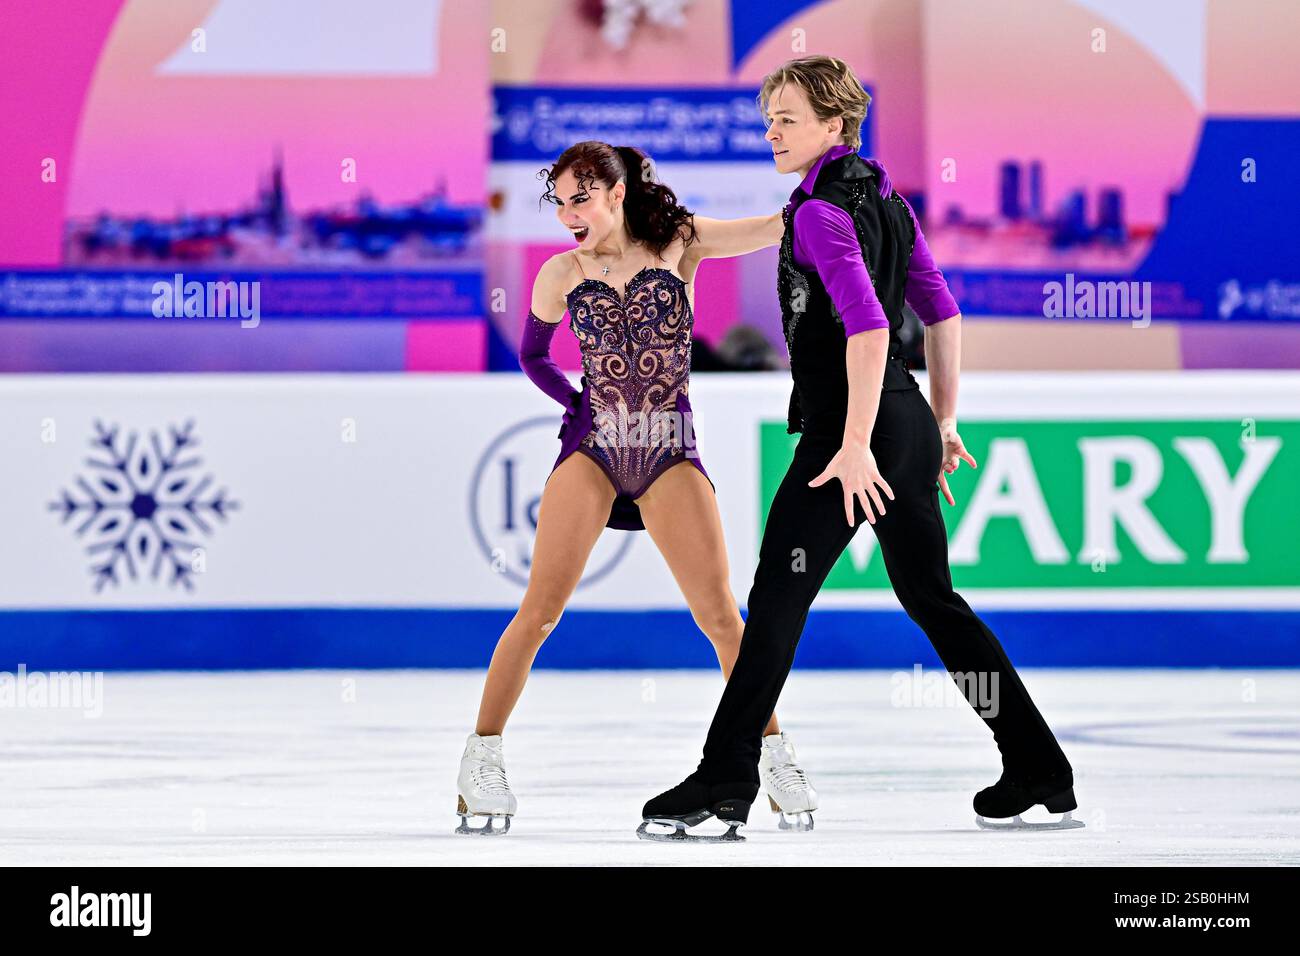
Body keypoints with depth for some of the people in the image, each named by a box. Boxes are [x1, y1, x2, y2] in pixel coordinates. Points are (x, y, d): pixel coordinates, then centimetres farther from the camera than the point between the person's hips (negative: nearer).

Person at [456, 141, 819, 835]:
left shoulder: (680, 242, 2)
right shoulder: (561, 274, 5)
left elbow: (784, 226, -2)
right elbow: (531, 354, 22)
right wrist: (577, 403, 9)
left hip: (669, 452, 0)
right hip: (592, 446, 0)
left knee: (720, 614, -6)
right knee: (539, 611, -8)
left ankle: (776, 759, 5)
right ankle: (481, 758, 0)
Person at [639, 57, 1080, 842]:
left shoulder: (820, 213, -13)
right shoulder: (888, 202, 13)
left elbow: (867, 327, -24)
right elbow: (943, 315, 17)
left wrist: (854, 446, -25)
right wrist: (944, 423, 21)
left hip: (848, 426, -9)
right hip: (910, 421, 9)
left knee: (776, 604, -5)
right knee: (932, 597, 16)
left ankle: (723, 788, -4)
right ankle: (1042, 776, 17)